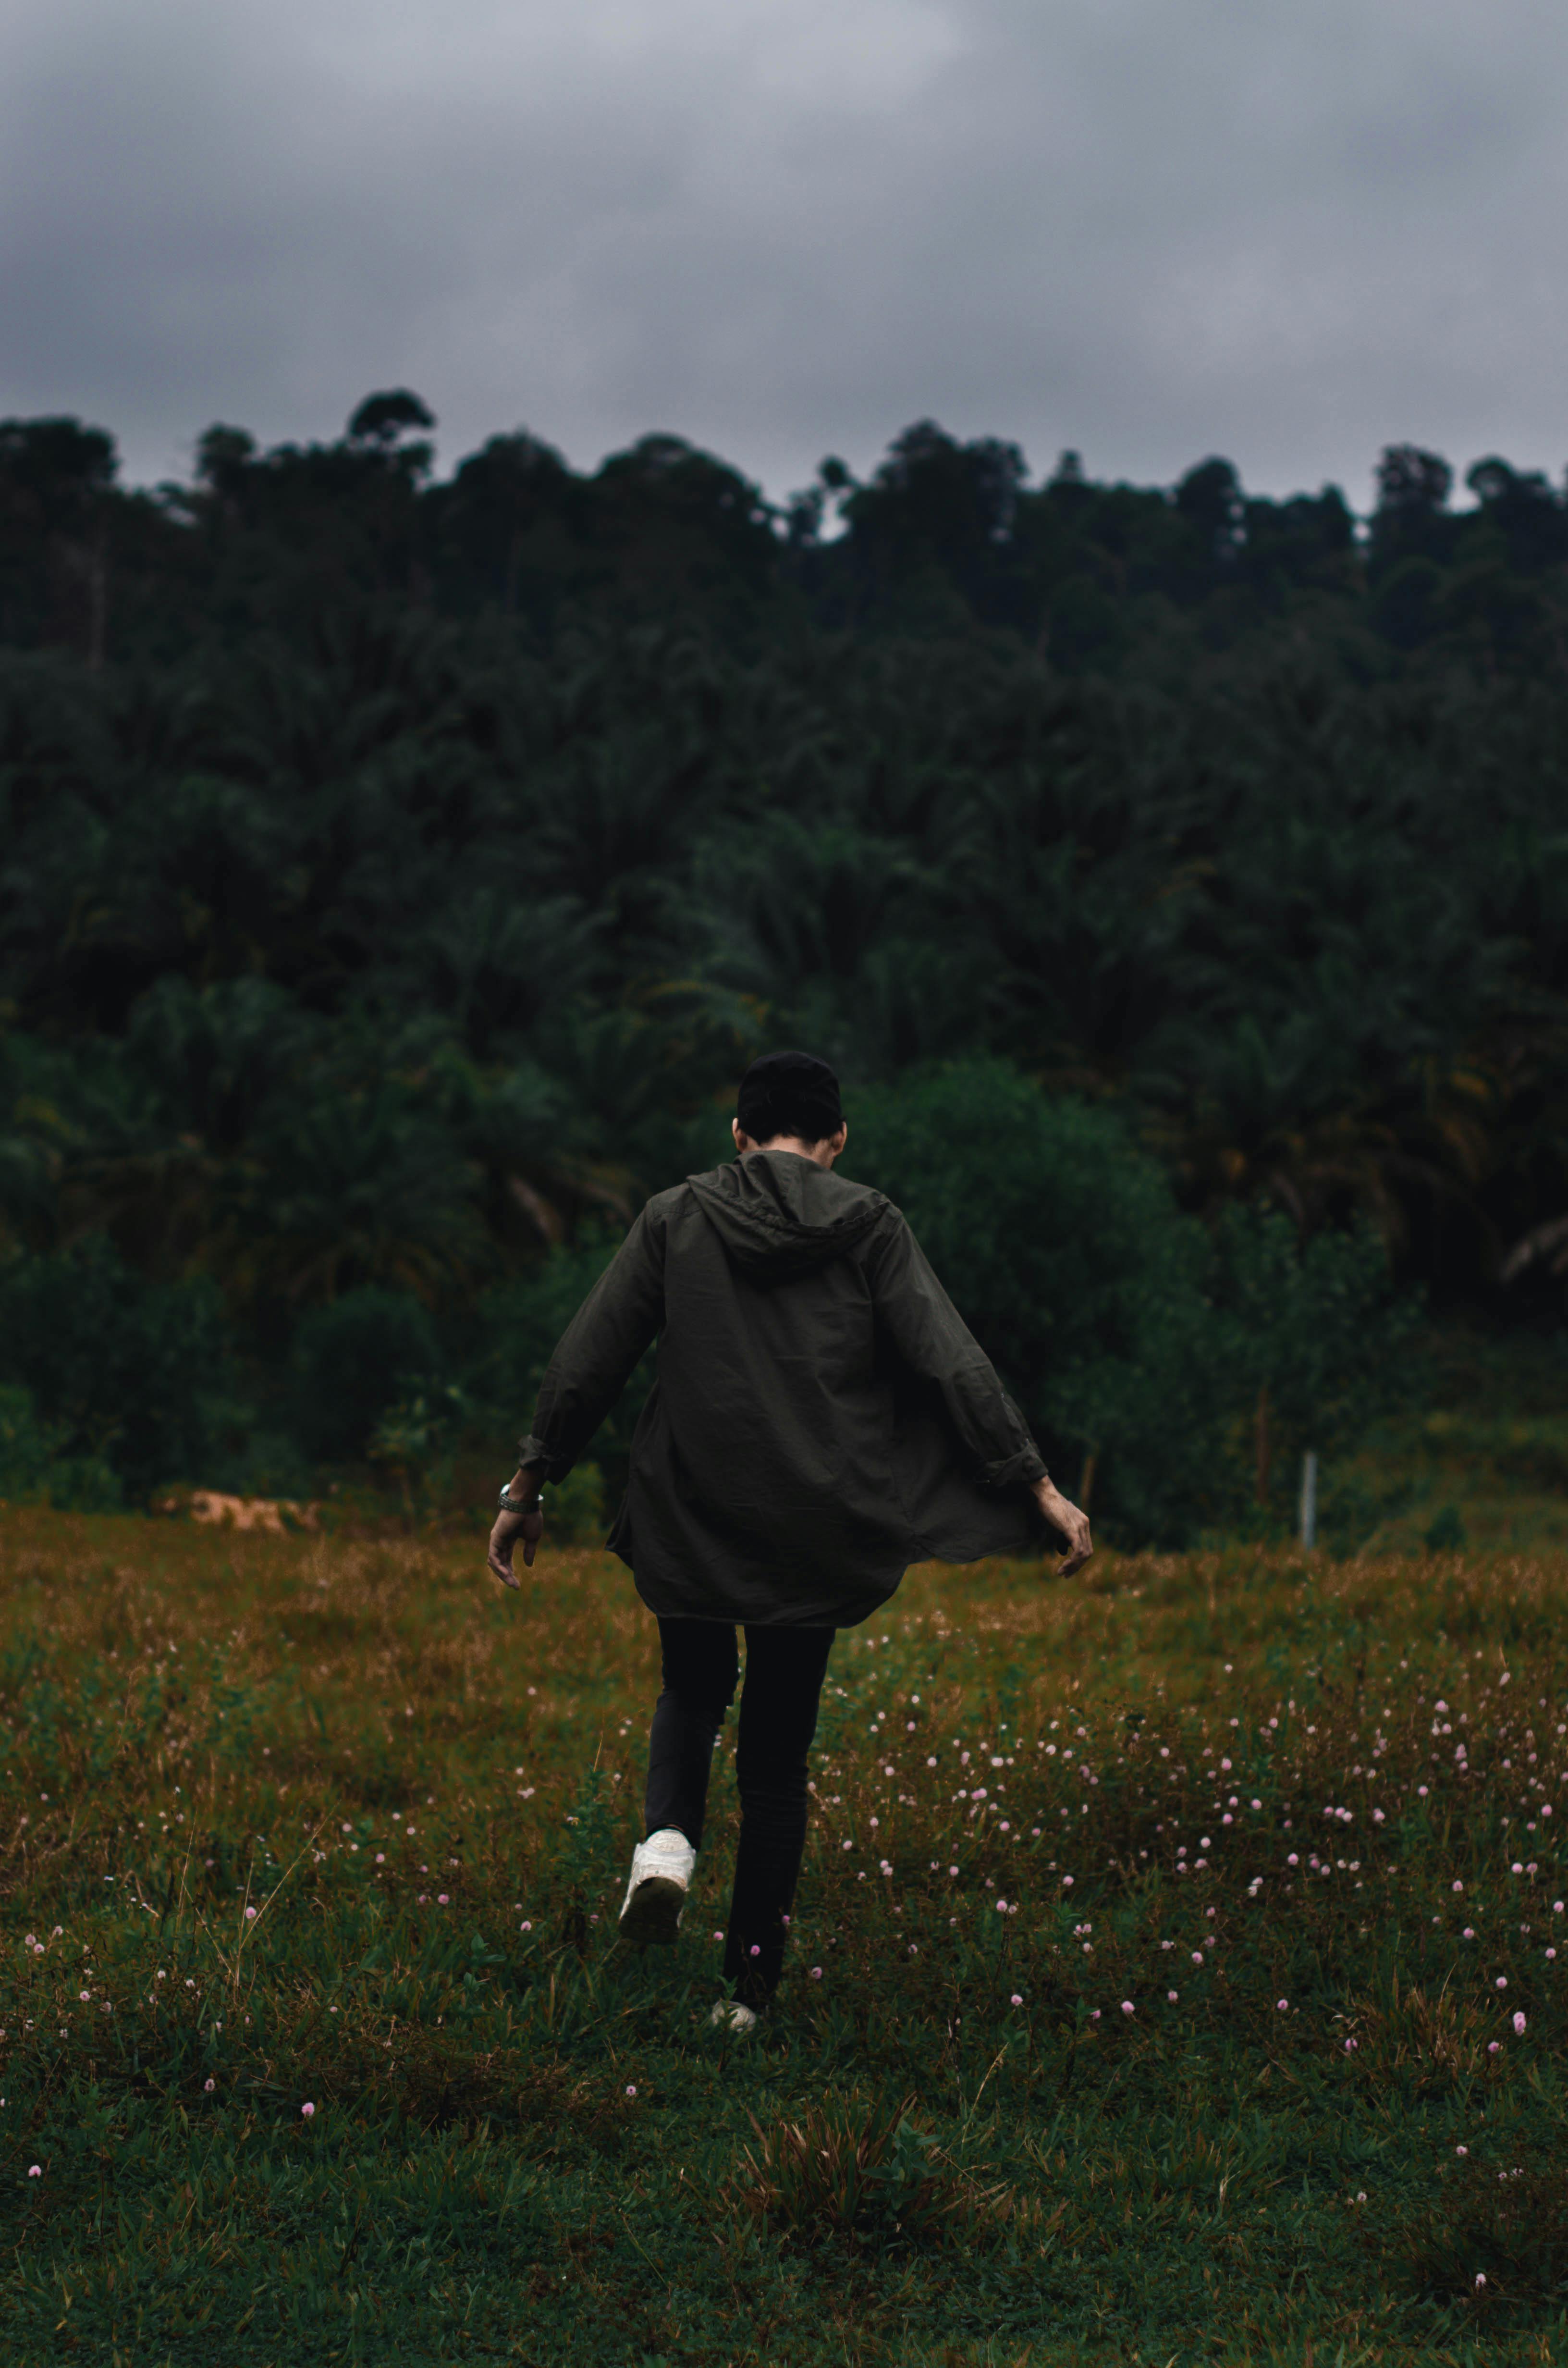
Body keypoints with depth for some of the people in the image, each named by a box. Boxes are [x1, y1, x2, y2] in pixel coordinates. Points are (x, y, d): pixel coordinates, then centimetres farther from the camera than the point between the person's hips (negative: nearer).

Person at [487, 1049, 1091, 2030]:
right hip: (814, 1534, 0)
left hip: (691, 1521, 0)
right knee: (778, 1749, 12)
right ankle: (753, 1987, 11)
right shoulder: (869, 1228, -1)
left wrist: (528, 1490, 10)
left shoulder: (676, 1220, 2)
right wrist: (1039, 1487, -4)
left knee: (695, 1689, 26)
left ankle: (669, 1837, -4)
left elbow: (586, 1364, 2)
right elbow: (953, 1364, -7)